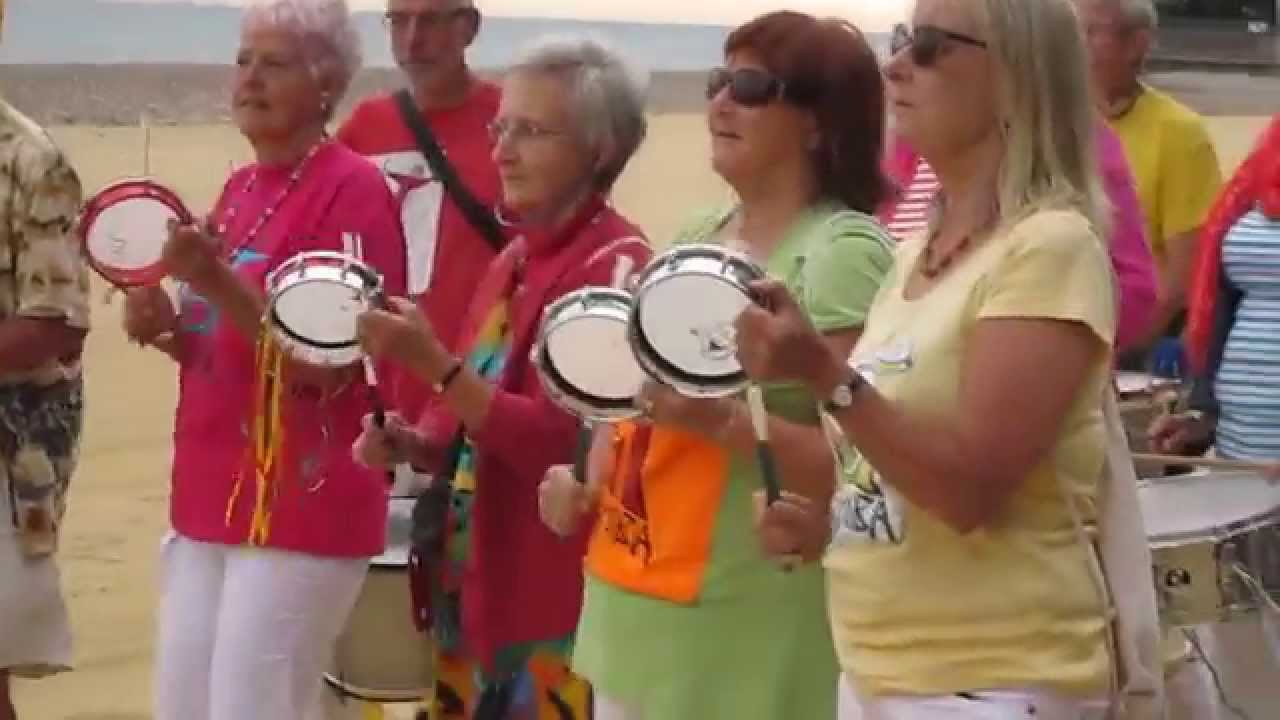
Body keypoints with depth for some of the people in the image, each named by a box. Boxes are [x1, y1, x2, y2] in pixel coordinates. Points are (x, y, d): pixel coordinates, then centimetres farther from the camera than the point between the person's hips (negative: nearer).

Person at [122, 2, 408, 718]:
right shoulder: (241, 187, 13)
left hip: (302, 505, -8)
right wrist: (168, 328, 2)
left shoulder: (354, 189, -11)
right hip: (210, 496, 8)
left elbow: (324, 365, -16)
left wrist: (217, 282, -25)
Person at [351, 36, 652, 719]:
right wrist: (413, 442, -2)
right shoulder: (513, 256, 11)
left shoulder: (614, 262, -14)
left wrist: (434, 363, -24)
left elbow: (559, 441, -20)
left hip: (552, 592, -8)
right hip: (469, 573, 8)